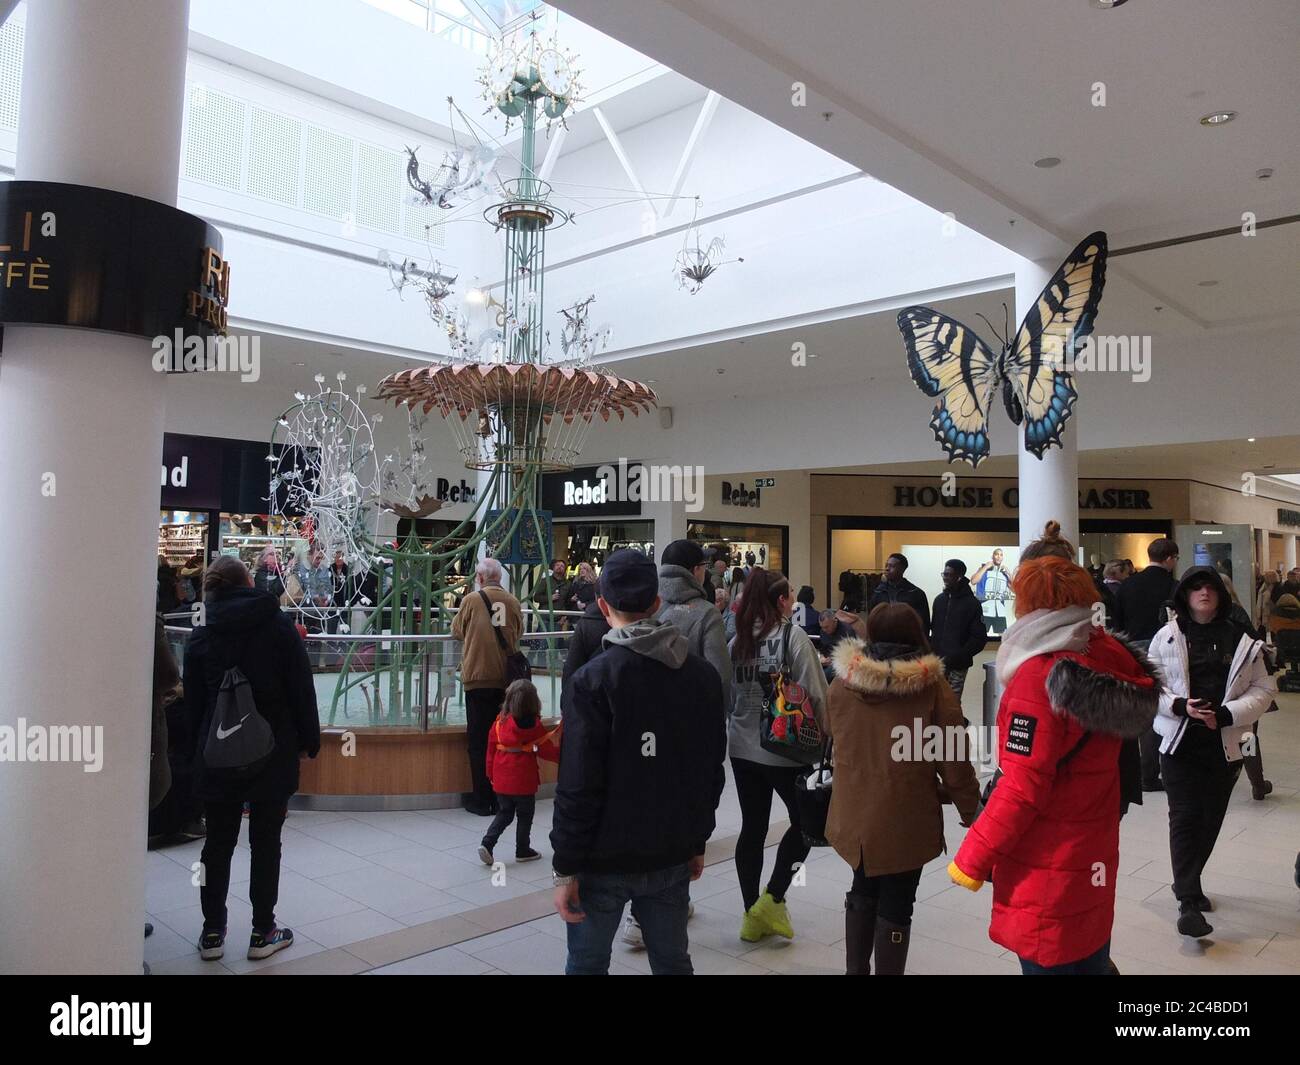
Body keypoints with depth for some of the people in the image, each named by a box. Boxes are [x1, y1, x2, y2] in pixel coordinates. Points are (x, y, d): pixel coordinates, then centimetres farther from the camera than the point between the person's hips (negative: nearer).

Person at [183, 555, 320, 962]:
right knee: (265, 842, 7)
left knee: (218, 842, 13)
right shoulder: (279, 626, -8)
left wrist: (200, 746, 15)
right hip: (273, 754, -2)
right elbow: (302, 689, -8)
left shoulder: (201, 635, 0)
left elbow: (193, 703, 5)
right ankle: (262, 933, 15)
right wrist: (309, 740, 1)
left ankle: (212, 932, 20)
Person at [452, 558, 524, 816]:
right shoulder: (513, 602, 1)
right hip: (506, 679, 3)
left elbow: (456, 632, 6)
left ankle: (482, 799, 8)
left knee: (478, 739, 5)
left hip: (478, 678, -3)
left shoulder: (472, 600, -6)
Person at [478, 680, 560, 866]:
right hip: (524, 780, -4)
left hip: (501, 780, 4)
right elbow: (547, 749, -5)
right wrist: (562, 755, 13)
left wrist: (491, 774, 15)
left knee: (504, 813, 17)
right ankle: (523, 850, 20)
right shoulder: (534, 726, -12)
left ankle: (487, 843, 2)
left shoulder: (500, 721, -1)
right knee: (525, 815, 13)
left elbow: (491, 748, 4)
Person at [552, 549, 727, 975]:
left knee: (587, 965, 12)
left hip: (604, 860, -4)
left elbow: (578, 784, -18)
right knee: (673, 962, 18)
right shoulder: (704, 675, 0)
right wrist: (697, 841, 15)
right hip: (673, 857, 5)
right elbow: (712, 771, 5)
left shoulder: (592, 680, -15)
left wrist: (565, 867, -10)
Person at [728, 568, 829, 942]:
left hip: (743, 747, 5)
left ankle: (753, 916, 20)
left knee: (752, 827, 12)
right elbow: (815, 694, -13)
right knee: (804, 822, 14)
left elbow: (729, 695, 10)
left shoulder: (738, 639, 4)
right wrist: (823, 736, 0)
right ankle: (771, 901, 8)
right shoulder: (793, 635, -12)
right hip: (785, 747, -5)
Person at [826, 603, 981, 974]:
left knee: (863, 891, 24)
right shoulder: (932, 687, -14)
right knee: (896, 903, 11)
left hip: (853, 814, 4)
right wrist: (971, 810, 4)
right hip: (905, 819, -4)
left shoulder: (842, 682, -5)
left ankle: (856, 969, 34)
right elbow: (953, 760, -9)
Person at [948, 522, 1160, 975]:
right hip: (1095, 856, 7)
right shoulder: (1111, 654, -3)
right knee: (1090, 960, 22)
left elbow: (1021, 789, -23)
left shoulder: (1039, 676, -24)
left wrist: (971, 859, -13)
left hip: (1048, 870, -7)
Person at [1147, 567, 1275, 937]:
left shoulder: (1241, 640, 2)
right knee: (1185, 818, -6)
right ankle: (1188, 902, -3)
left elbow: (1263, 689, 3)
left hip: (1224, 744, 3)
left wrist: (1226, 714, -12)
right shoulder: (1167, 637, -3)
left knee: (1210, 819, 12)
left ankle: (1188, 882, 33)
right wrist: (1180, 706, -17)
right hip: (1180, 742, -2)